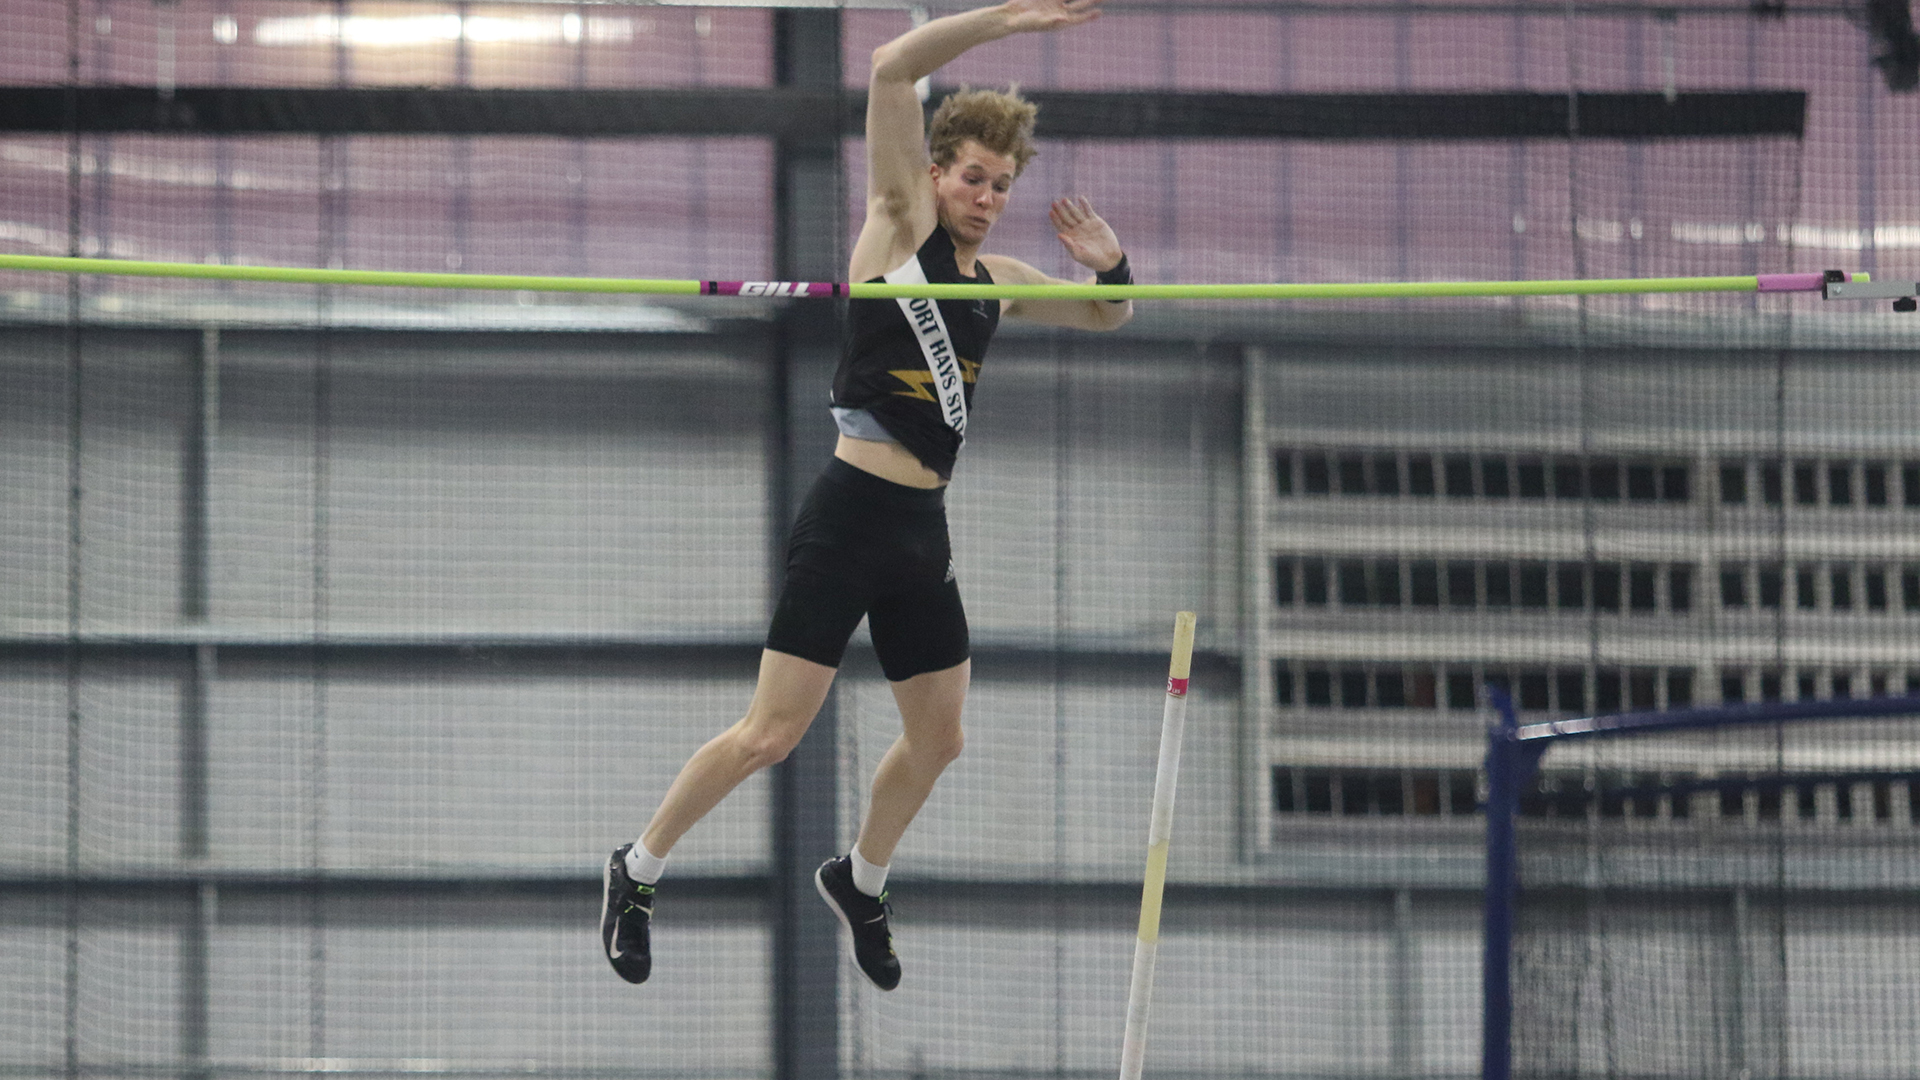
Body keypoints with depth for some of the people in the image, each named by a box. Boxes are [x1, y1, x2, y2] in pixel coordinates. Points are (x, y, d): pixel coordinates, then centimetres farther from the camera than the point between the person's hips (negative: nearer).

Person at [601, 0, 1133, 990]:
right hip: (852, 513, -7)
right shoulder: (901, 222, -3)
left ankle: (859, 881, 39)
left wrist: (1110, 265, 6)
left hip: (923, 533, 7)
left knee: (937, 740, 14)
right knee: (771, 733, -8)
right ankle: (638, 870, 9)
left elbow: (1109, 318, 29)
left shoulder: (998, 281, 14)